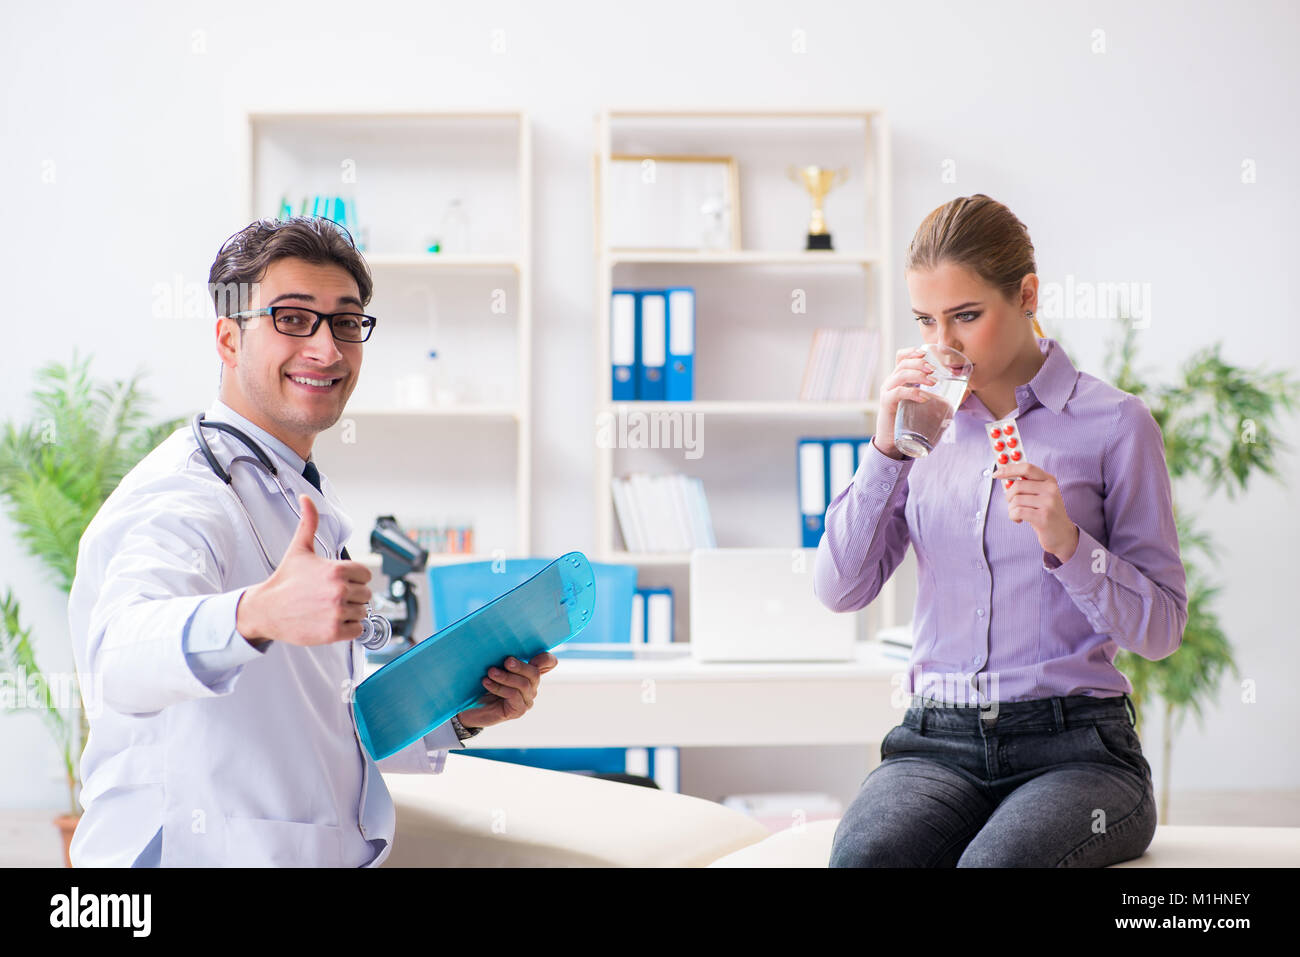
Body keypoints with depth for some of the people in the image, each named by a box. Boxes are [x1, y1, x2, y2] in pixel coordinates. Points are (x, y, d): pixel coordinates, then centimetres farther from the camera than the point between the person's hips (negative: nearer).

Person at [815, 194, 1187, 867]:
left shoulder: (1113, 422, 1)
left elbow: (1161, 630, 0)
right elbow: (839, 590, 3)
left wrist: (1067, 540, -17)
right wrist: (886, 449, -7)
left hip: (1074, 744, -2)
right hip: (936, 742, 2)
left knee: (997, 861, -35)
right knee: (863, 856, -31)